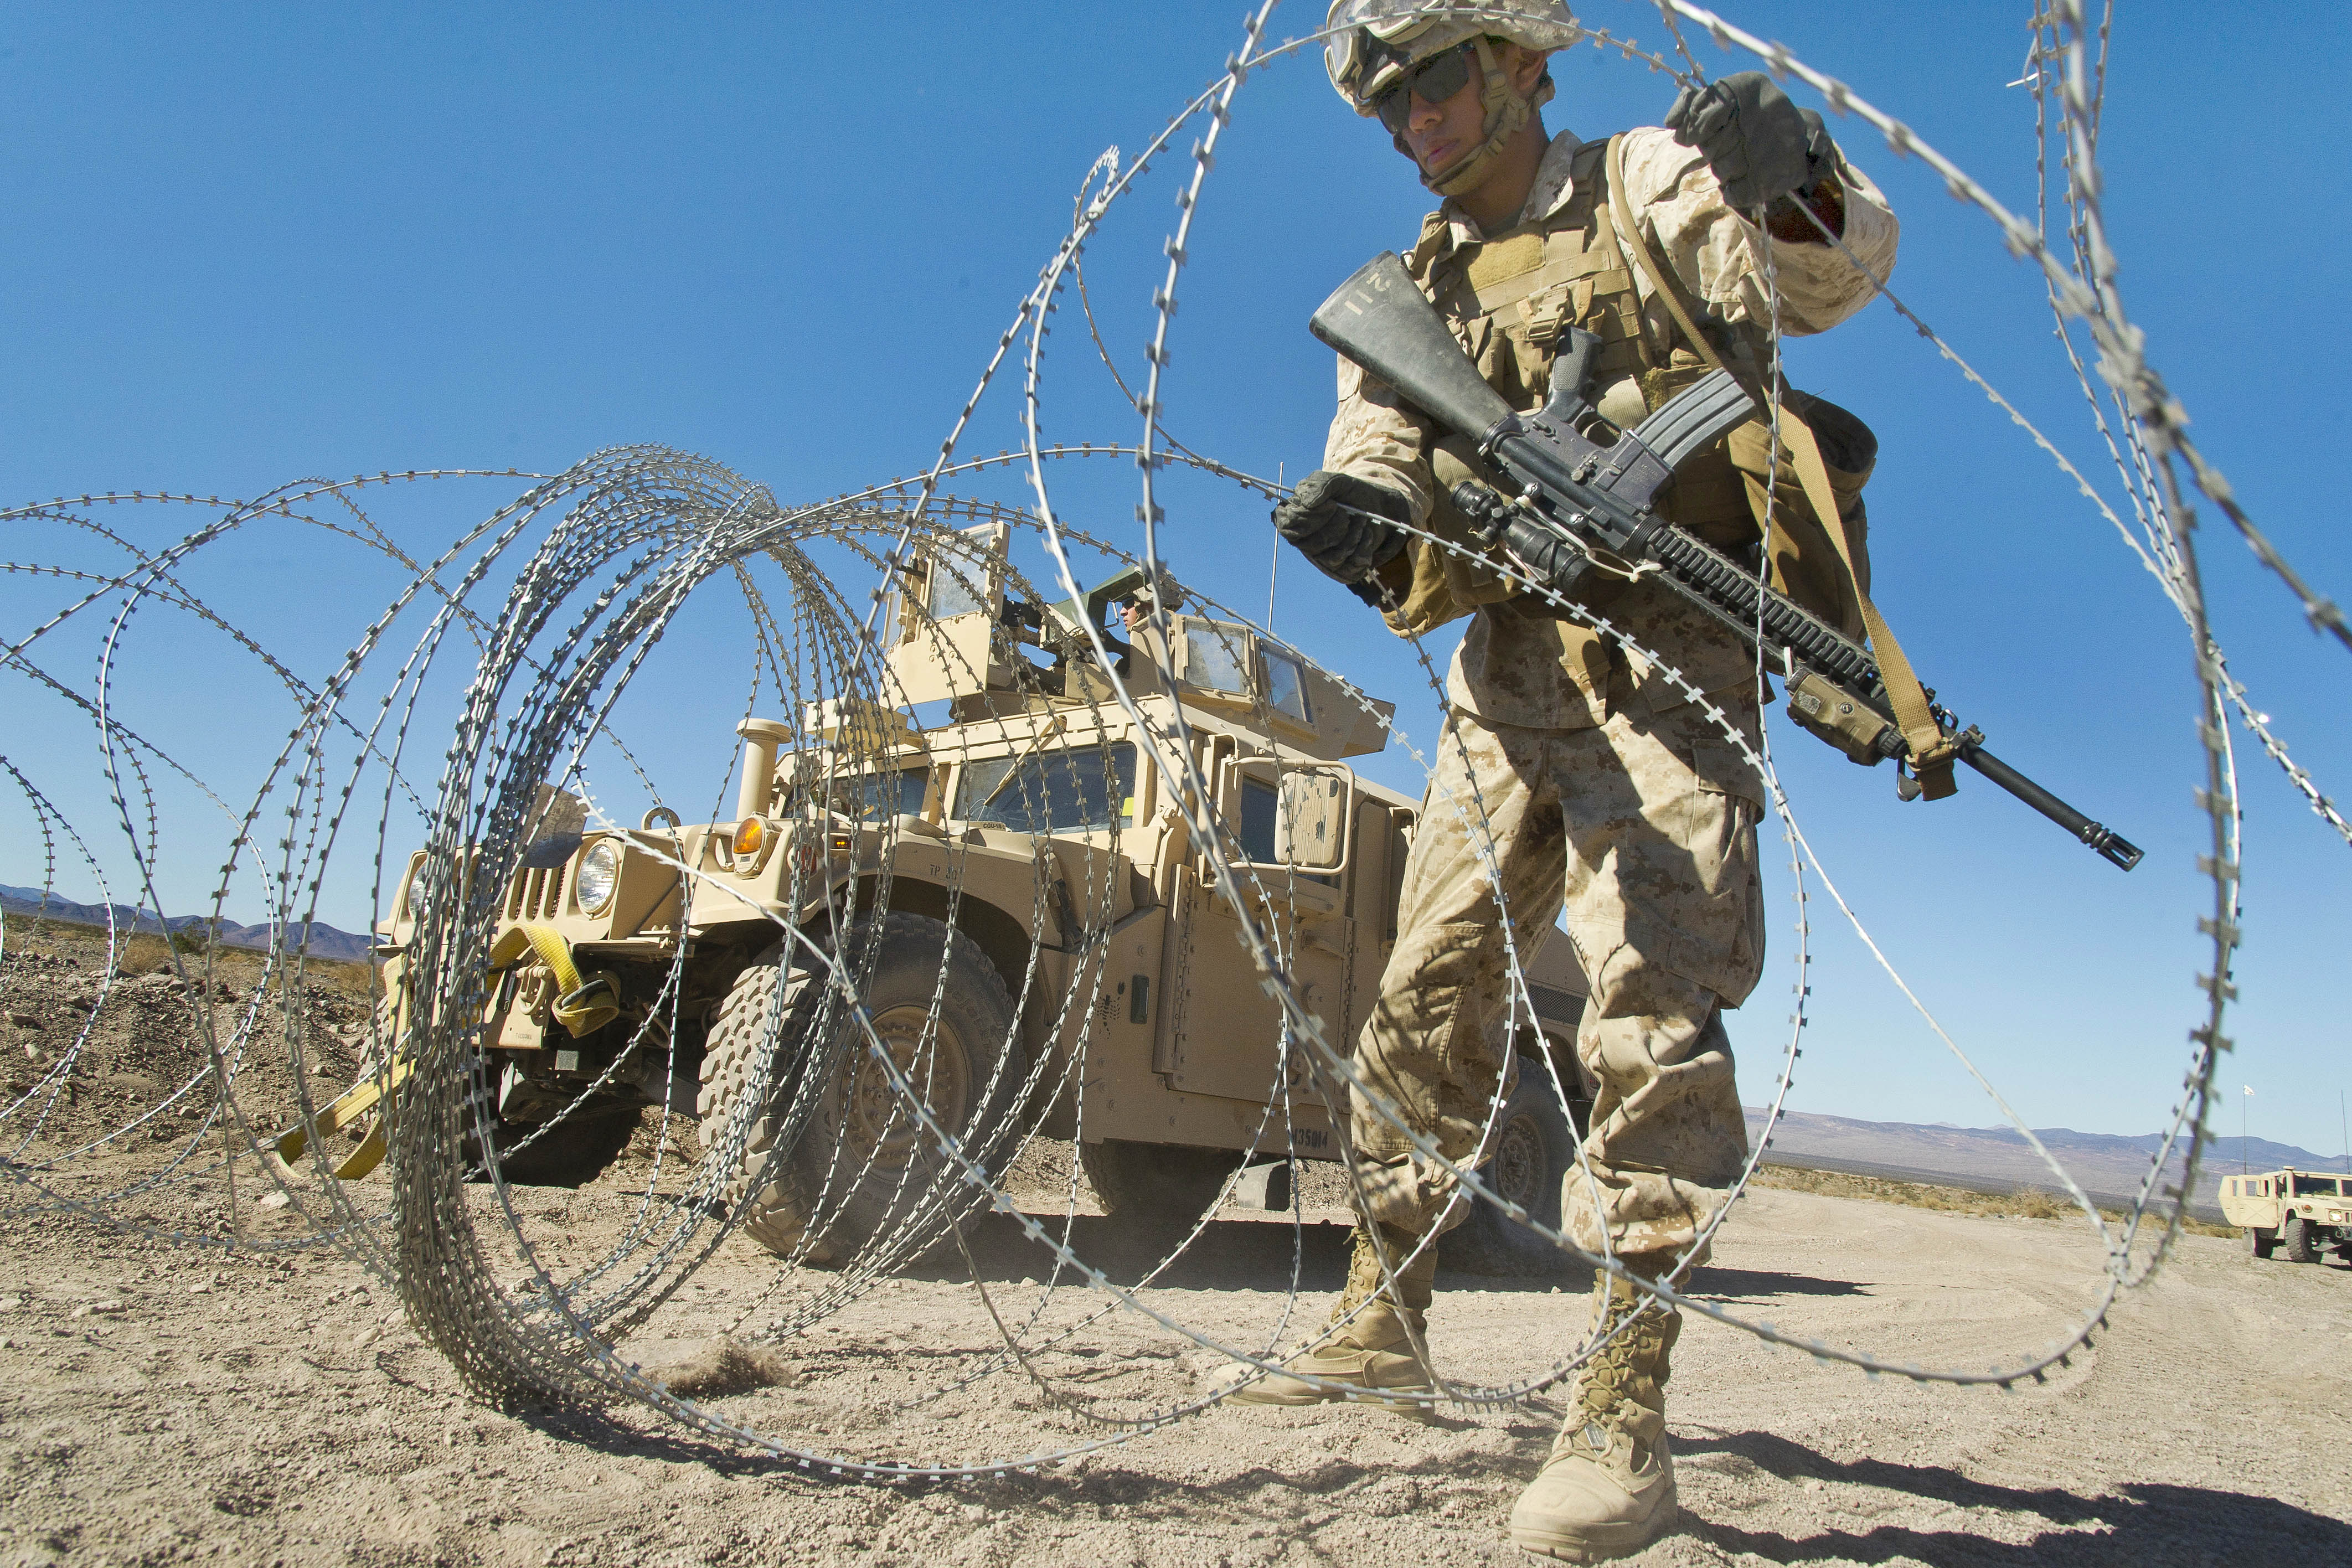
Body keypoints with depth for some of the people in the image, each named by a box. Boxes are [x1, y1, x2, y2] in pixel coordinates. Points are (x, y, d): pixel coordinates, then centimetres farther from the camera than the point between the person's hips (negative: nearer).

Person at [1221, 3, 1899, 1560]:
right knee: (1428, 995, 7)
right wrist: (1361, 525, -20)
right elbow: (1385, 472, 4)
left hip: (1666, 653, -5)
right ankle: (1384, 1320, 23)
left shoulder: (1648, 188, 5)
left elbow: (1837, 273, -9)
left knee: (1652, 1010, -15)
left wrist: (1790, 176, -31)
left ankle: (1626, 1415, -6)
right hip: (1509, 666, 5)